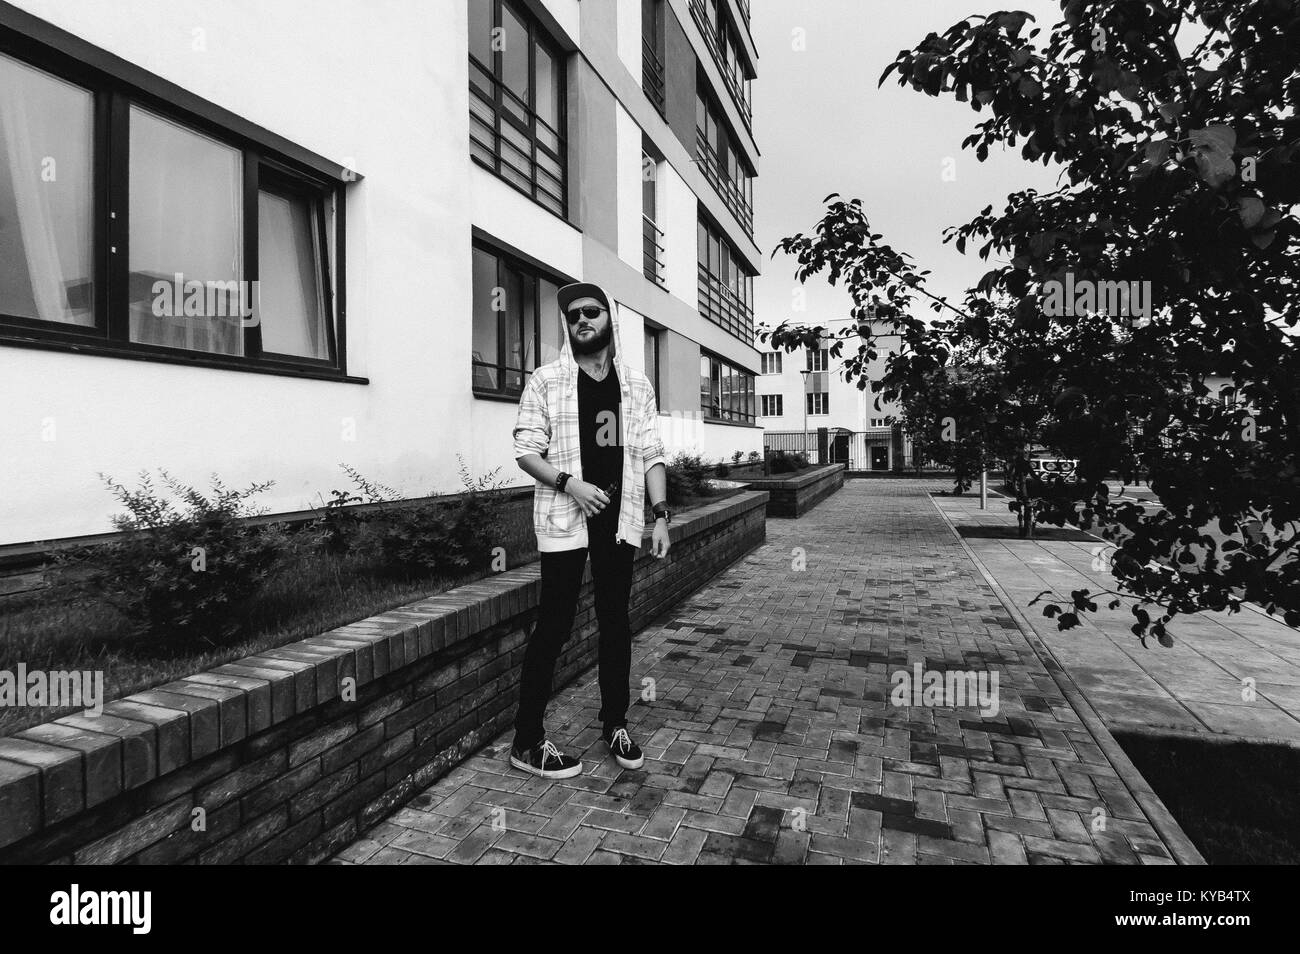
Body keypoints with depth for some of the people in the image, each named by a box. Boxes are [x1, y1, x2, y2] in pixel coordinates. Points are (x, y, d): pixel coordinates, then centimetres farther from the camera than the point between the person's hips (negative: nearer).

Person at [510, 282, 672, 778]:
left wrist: (661, 515, 0)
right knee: (553, 625, -1)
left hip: (620, 516, 4)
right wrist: (569, 483, -19)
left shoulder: (636, 384, 9)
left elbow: (651, 454, 8)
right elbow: (526, 450, -3)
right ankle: (528, 741, 10)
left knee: (615, 620, 12)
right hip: (564, 516, -3)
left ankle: (615, 722, 27)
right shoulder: (546, 381, -1)